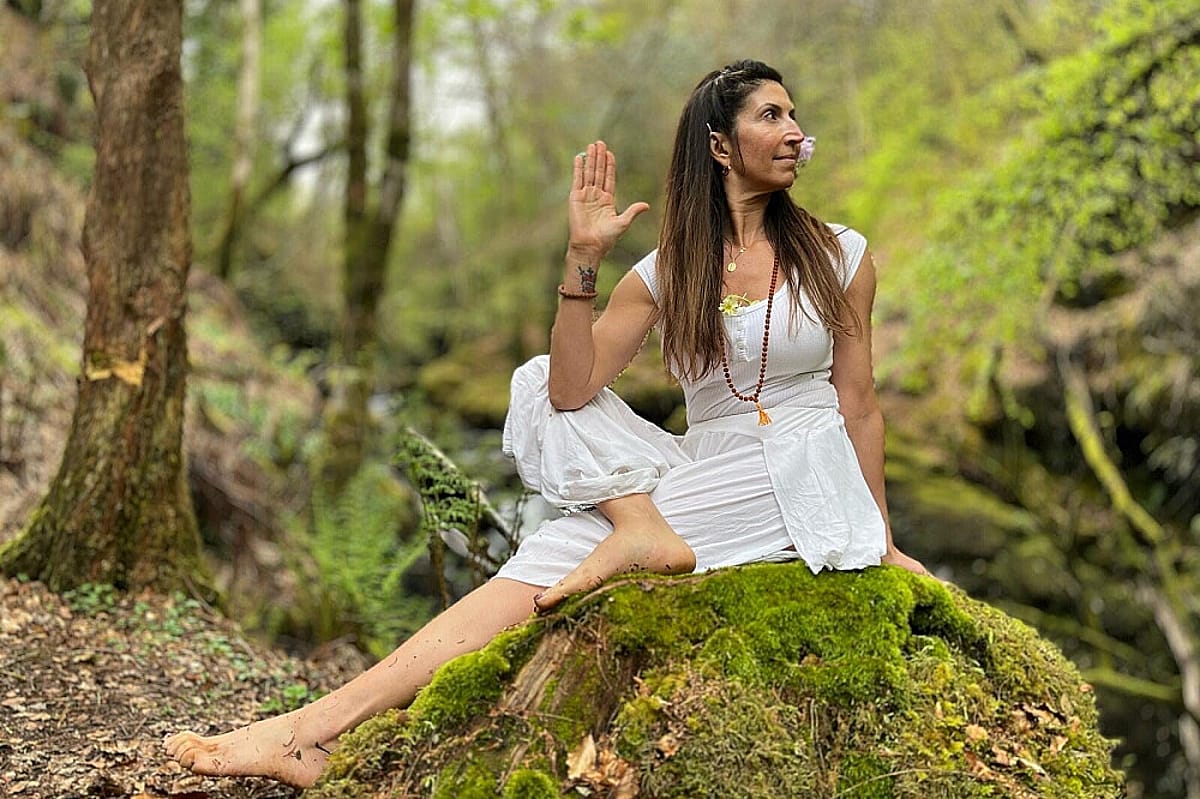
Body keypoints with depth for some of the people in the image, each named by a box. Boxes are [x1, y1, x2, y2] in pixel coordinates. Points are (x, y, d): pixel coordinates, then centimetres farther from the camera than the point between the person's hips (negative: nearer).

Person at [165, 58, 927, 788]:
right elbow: (572, 391, -7)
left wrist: (881, 538, 2)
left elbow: (860, 406, 6)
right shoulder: (666, 272, 6)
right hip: (698, 468, 4)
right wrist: (584, 256, -15)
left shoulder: (838, 254, 5)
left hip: (806, 480, -3)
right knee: (541, 384, -14)